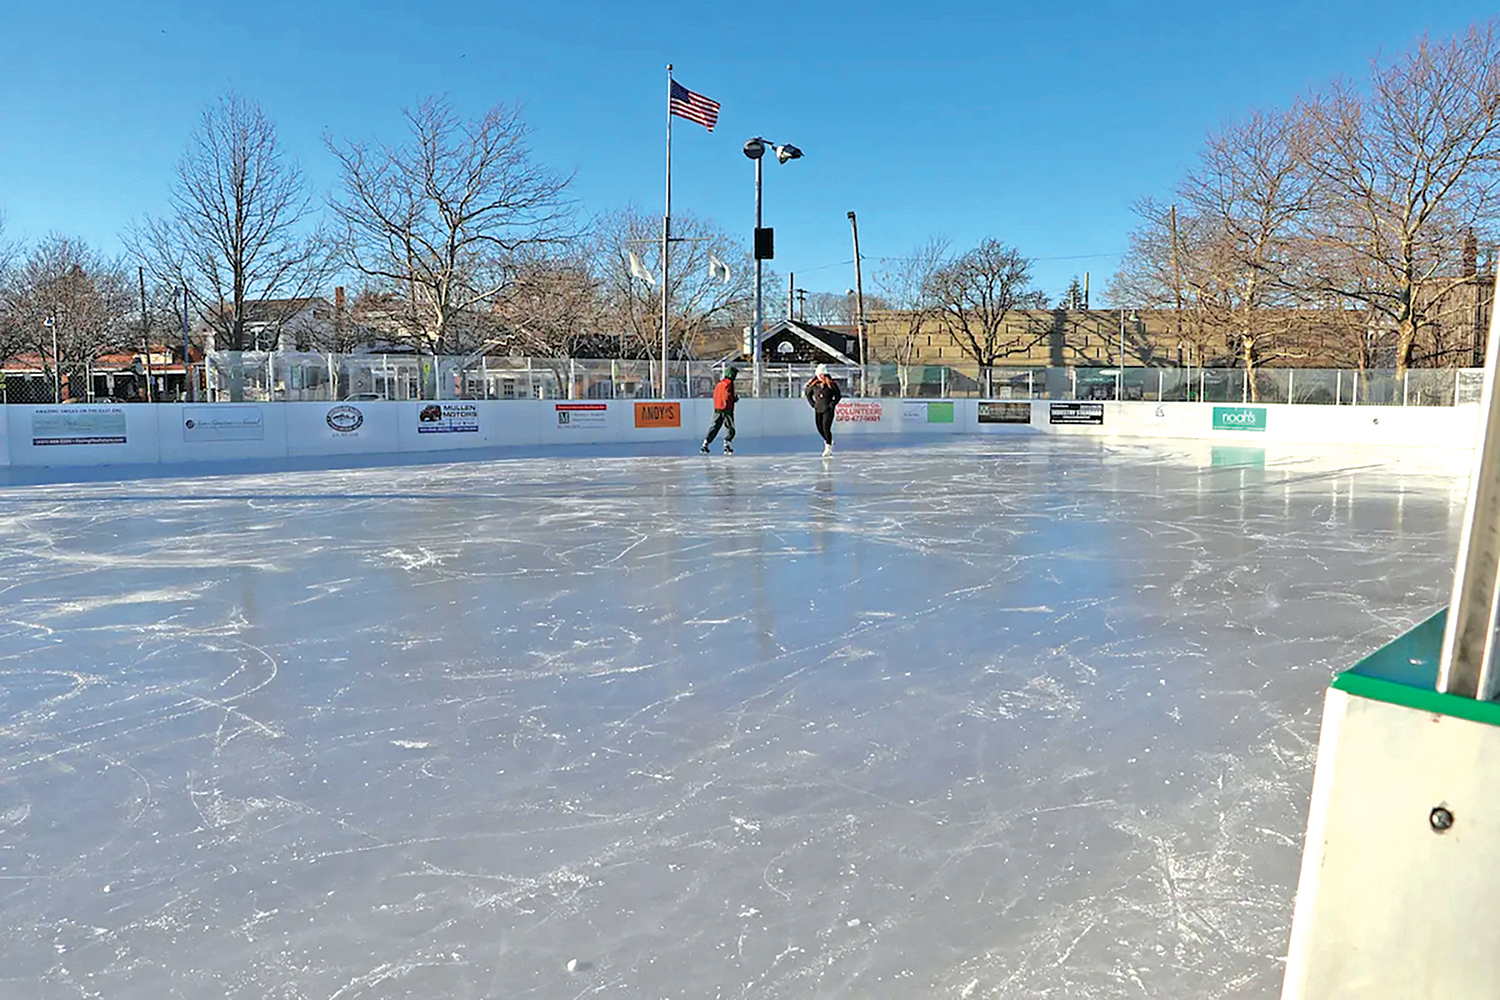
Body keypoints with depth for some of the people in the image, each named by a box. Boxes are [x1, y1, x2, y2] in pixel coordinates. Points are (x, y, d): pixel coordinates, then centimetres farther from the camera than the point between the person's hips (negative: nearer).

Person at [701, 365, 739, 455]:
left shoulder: (719, 383, 16)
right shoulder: (728, 383, -10)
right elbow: (728, 396, -19)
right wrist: (735, 398, -1)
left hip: (717, 409, 8)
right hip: (726, 409, -8)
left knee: (714, 427, 8)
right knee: (730, 428, 0)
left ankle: (705, 443, 0)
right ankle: (727, 447, -6)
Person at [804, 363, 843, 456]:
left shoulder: (832, 384, -7)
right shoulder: (814, 384, 2)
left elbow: (838, 395, 1)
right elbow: (807, 393, 18)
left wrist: (833, 404, -5)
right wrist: (812, 403, 10)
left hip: (828, 409, -5)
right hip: (818, 409, 5)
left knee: (826, 427, -13)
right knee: (820, 428, 7)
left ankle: (828, 448, -5)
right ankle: (829, 441, 33)